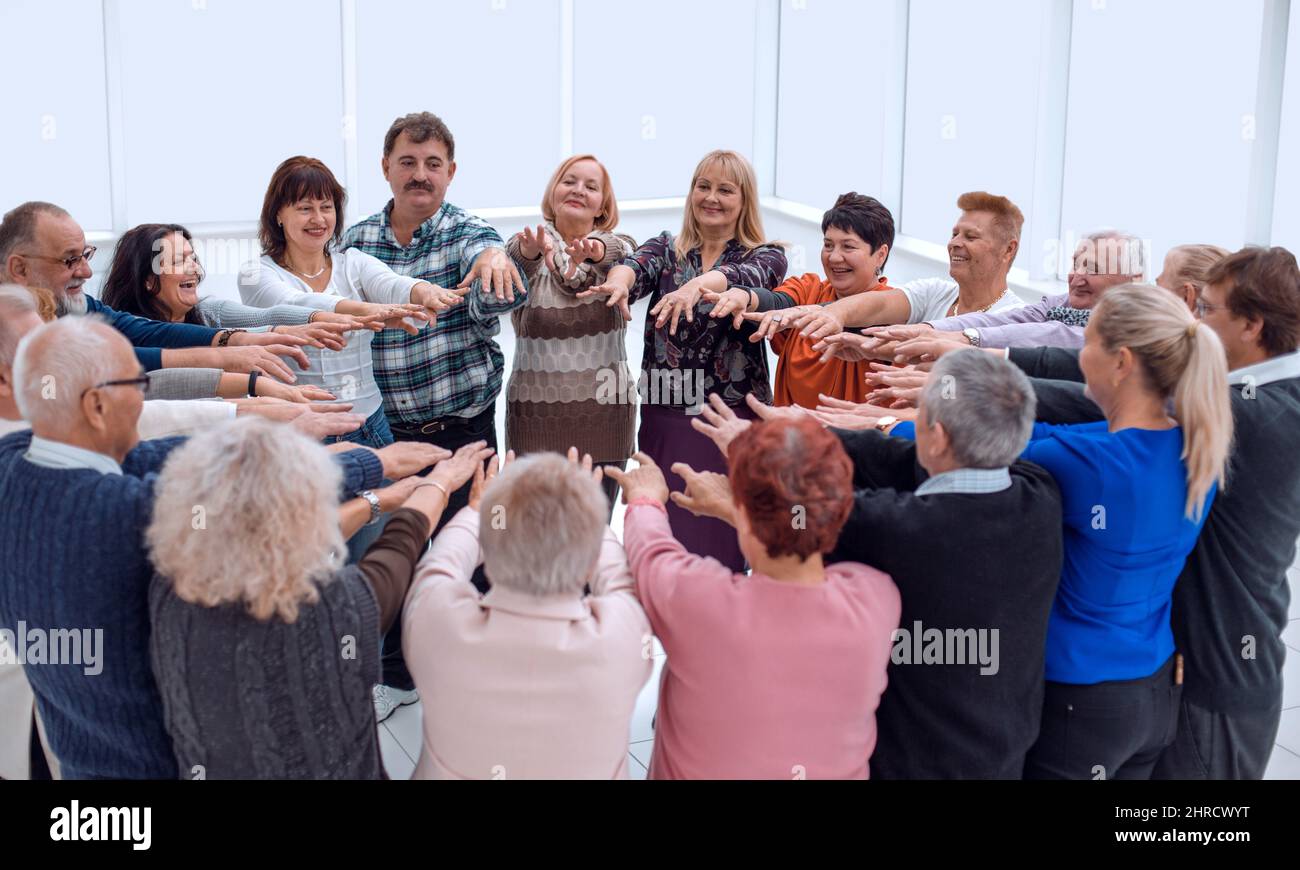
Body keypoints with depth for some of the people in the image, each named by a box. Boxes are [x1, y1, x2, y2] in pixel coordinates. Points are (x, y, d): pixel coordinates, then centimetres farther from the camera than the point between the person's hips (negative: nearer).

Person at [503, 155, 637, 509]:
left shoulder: (618, 247, 5)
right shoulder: (525, 246, 3)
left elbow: (624, 259, -20)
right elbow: (516, 256, -22)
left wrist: (594, 252, -44)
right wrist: (531, 249, -46)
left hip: (603, 413, 1)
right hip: (535, 412, -1)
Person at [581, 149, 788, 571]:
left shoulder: (766, 256, 4)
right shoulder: (666, 248, 10)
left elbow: (744, 276, -20)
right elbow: (637, 264, -13)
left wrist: (697, 285, -42)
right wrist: (618, 281, -38)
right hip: (664, 415, 2)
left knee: (720, 543, -2)